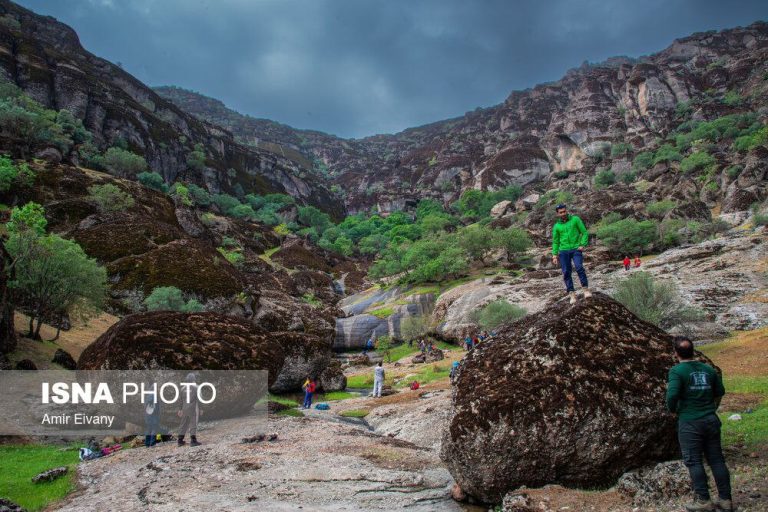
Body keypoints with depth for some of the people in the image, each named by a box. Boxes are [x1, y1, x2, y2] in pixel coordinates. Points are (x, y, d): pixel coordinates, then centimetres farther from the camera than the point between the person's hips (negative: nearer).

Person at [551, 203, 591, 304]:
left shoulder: (575, 219, 3)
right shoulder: (556, 226, 9)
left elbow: (584, 233, 3)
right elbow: (555, 242, 13)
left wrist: (582, 245, -11)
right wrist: (554, 255, 3)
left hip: (576, 249, -2)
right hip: (563, 251, 2)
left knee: (579, 268, -23)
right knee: (566, 273, -5)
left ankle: (586, 290, -15)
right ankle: (572, 295, -2)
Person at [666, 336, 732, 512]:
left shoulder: (677, 371, -12)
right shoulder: (708, 369, 6)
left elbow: (672, 394, -22)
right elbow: (720, 392, 13)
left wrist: (672, 409, -3)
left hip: (690, 422, -6)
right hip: (711, 420, 6)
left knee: (694, 461, 3)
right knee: (716, 460, 12)